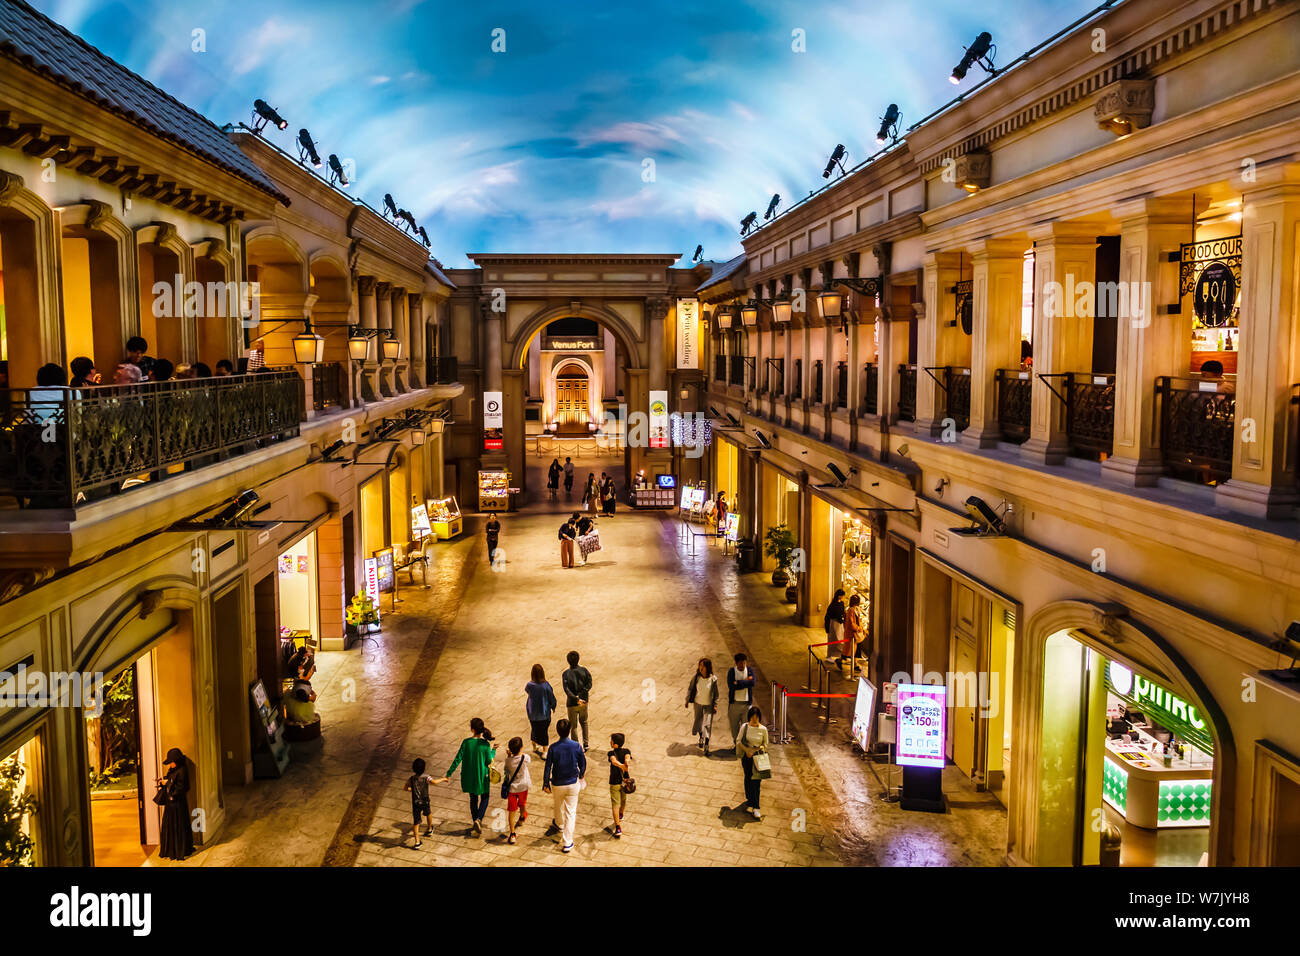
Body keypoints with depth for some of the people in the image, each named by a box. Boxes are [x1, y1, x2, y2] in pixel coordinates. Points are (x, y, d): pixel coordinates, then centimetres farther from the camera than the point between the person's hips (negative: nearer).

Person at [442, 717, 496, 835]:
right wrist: (493, 751, 8)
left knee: (473, 799, 21)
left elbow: (458, 759, -12)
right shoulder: (485, 744, -18)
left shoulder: (466, 742, -15)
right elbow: (489, 761, -9)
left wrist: (449, 774, -4)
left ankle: (475, 821, 31)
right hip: (482, 776, -2)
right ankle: (478, 820, -5)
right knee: (484, 798, 17)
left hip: (469, 776, 2)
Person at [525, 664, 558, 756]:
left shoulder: (529, 685, -19)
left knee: (535, 729, 23)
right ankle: (545, 752, 14)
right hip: (544, 713, -2)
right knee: (544, 731, 11)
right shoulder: (546, 685, -23)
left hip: (532, 713, 2)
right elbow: (552, 699, -10)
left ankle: (535, 746, 44)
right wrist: (553, 707, 10)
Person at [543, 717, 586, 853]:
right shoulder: (576, 746, -15)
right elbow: (583, 763, -1)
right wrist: (581, 775, 20)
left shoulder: (553, 748, -19)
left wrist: (546, 784, 3)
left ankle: (559, 824, 57)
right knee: (571, 812, 6)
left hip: (558, 784, 0)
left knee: (559, 806, 28)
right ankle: (567, 843, 5)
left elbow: (548, 768, -11)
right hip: (573, 784, 0)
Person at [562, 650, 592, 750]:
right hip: (584, 701, 3)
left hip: (572, 704, -3)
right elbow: (589, 684, -11)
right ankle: (585, 745, 26)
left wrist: (576, 699, -26)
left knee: (573, 726, 11)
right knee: (584, 723, 24)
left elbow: (566, 689, -24)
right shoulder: (584, 670, -7)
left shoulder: (565, 674, -15)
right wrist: (580, 695, -13)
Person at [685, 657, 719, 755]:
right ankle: (701, 738, 45)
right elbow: (690, 689, 2)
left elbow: (715, 693, -6)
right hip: (698, 703, 2)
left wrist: (715, 705, -6)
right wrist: (687, 700, 5)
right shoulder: (696, 678, -11)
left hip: (709, 704, -2)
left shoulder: (713, 679, -15)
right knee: (699, 722, 17)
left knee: (707, 724, -8)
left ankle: (706, 746, -4)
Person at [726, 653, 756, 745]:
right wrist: (746, 682, -15)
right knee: (734, 725, 10)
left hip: (746, 703, 0)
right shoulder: (731, 671, -5)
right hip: (734, 702, 0)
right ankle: (736, 743, 28)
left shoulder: (750, 671, 0)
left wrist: (738, 683, -18)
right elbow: (731, 686, -19)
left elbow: (752, 682, -19)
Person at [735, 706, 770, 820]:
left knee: (756, 781, -5)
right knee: (748, 778, 17)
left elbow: (765, 743, 6)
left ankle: (755, 808, -5)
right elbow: (738, 741, 0)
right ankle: (749, 797, 40)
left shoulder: (763, 729, -6)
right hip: (747, 756, 1)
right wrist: (746, 750, -13)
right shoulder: (745, 727, -7)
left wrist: (762, 747, -15)